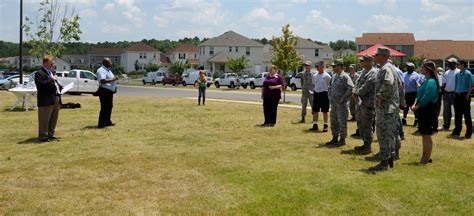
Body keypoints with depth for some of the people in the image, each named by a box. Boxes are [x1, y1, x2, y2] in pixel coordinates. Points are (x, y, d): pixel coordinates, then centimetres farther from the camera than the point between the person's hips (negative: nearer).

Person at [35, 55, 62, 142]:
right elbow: (40, 85, -22)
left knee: (54, 119, 16)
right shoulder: (39, 73, -9)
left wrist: (61, 88, 11)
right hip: (46, 101, -9)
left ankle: (51, 134, 26)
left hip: (56, 99, 9)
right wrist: (51, 79, -20)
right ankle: (43, 136, 5)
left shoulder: (52, 72, 20)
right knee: (44, 120, -1)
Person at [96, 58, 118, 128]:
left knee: (109, 107, 16)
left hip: (110, 91, 10)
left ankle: (108, 122, 26)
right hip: (104, 91, -10)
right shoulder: (101, 70, -15)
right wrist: (113, 79, -22)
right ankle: (101, 124, -5)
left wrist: (115, 78, 13)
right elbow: (103, 81, -28)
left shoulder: (108, 70, 18)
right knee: (104, 107, -9)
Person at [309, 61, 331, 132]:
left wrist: (329, 93, -9)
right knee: (315, 111, 8)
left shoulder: (327, 76, -7)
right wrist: (314, 91, 12)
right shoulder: (314, 76, 10)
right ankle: (315, 125, 15)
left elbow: (330, 86, -5)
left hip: (324, 94, -6)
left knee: (324, 111, 2)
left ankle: (325, 126, 9)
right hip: (316, 94, 6)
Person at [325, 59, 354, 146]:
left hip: (341, 104, -8)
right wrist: (330, 98, 12)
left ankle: (342, 139, 6)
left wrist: (342, 99, -17)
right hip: (333, 104, 9)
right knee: (333, 122, 14)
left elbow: (351, 89, -19)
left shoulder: (345, 77, -12)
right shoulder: (334, 76, 14)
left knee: (342, 122, -2)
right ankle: (335, 138, 24)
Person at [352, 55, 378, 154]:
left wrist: (356, 94, -11)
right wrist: (354, 92, -3)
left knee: (367, 126, -4)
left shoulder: (373, 73, -12)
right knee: (360, 124, 16)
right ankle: (365, 144, 27)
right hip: (359, 102, 10)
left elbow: (367, 87, -21)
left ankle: (368, 147, 4)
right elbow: (357, 83, 15)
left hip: (368, 103, -10)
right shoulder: (363, 71, 18)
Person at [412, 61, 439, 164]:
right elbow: (419, 95, 17)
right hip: (423, 110, 10)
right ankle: (425, 157, 23)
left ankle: (426, 158, 3)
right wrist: (415, 104, 3)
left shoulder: (431, 82, -16)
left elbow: (426, 97, -22)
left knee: (426, 135, -3)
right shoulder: (426, 80, 15)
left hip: (427, 110, -10)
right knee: (424, 134, 15)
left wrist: (417, 106, -13)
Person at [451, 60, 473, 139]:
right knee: (457, 114, 10)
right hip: (457, 95, 6)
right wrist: (455, 94, 9)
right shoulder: (457, 74, 10)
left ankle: (469, 133, 4)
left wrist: (467, 96, -13)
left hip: (465, 95, -6)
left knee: (467, 115, -1)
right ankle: (457, 131, 18)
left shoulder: (468, 74, -7)